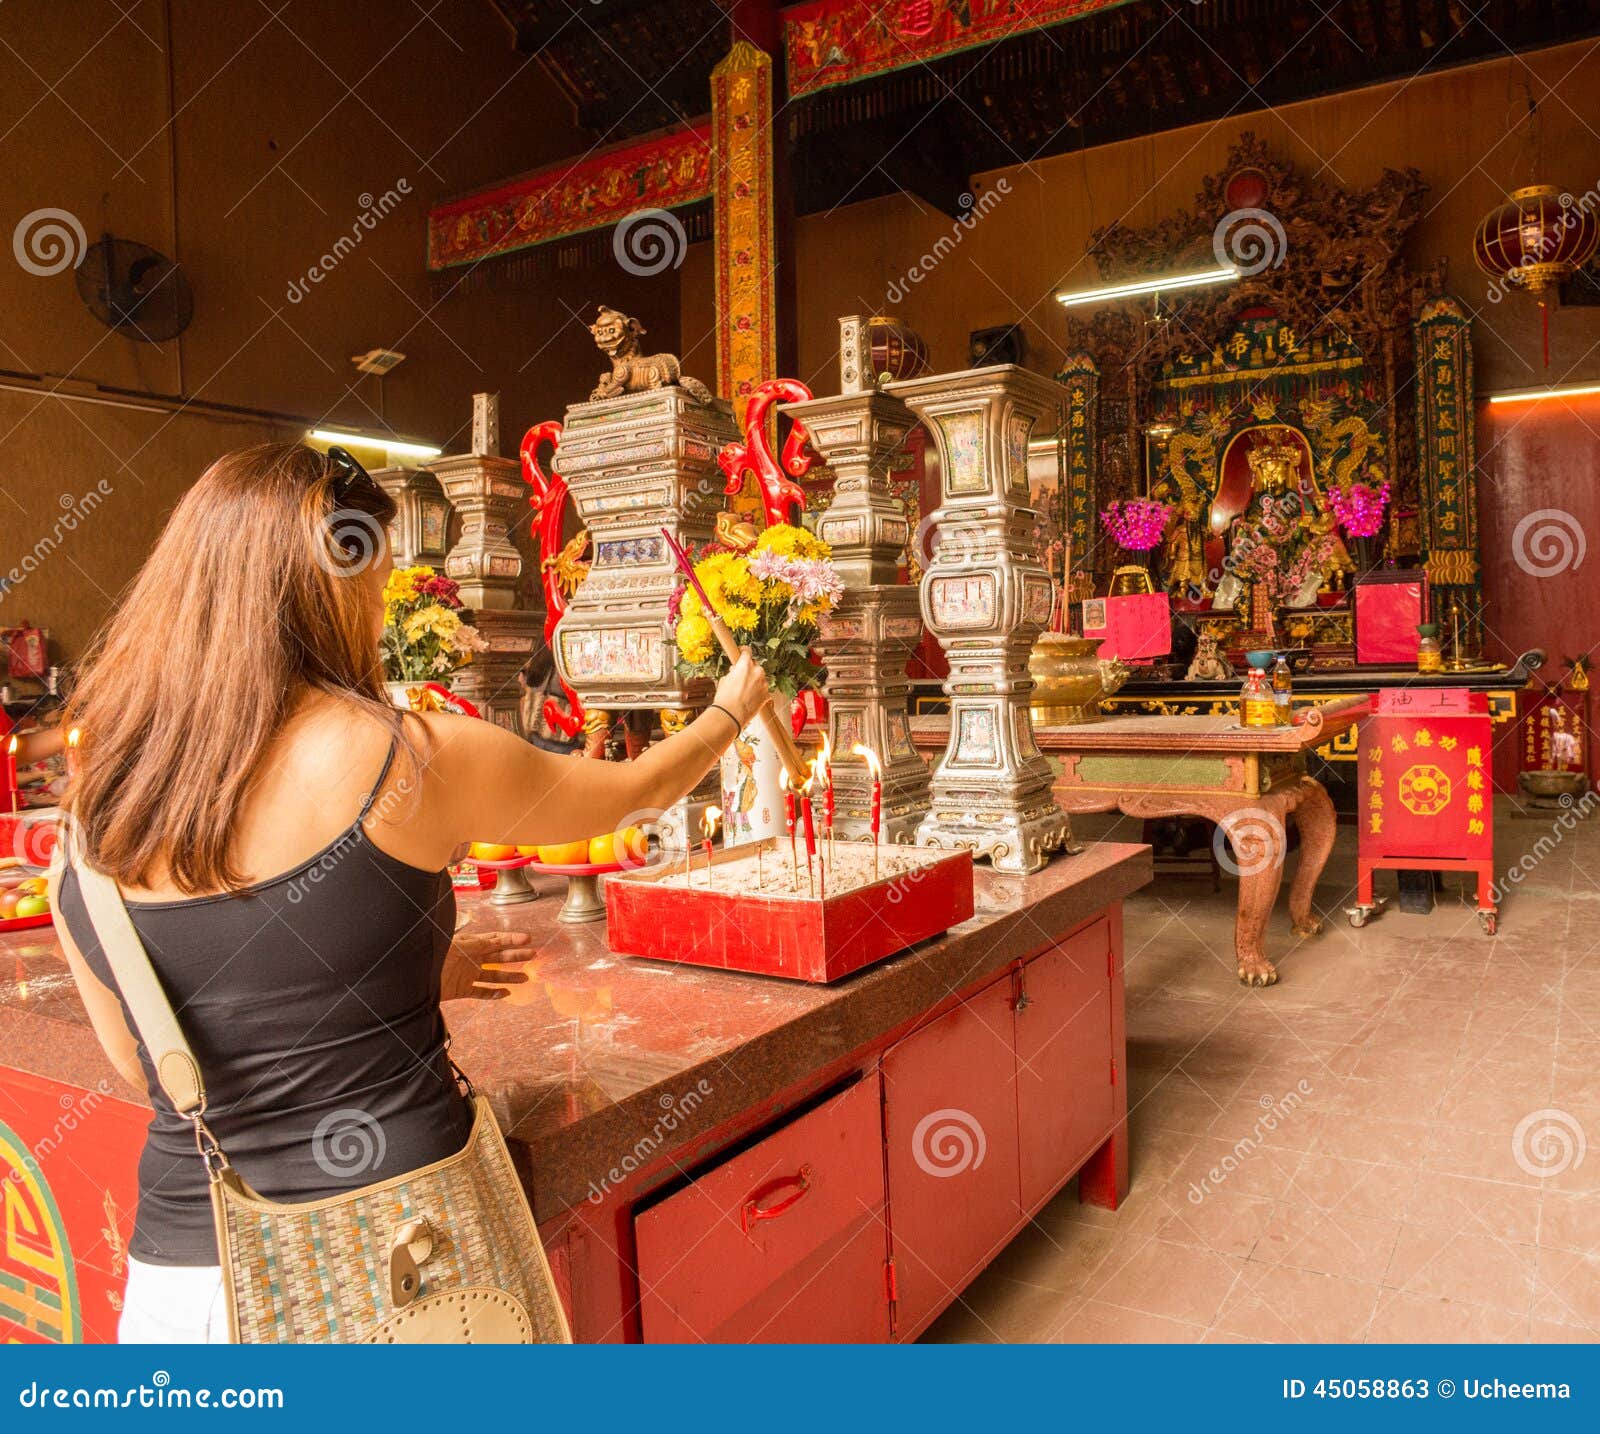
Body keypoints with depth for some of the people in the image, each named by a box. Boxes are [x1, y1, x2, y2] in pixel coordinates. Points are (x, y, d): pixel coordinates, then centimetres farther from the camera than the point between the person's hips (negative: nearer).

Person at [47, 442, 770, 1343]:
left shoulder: (92, 817, -1)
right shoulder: (403, 758, -16)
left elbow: (145, 1062, 12)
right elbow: (636, 792, 1)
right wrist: (733, 711, 21)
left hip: (182, 1276, 4)